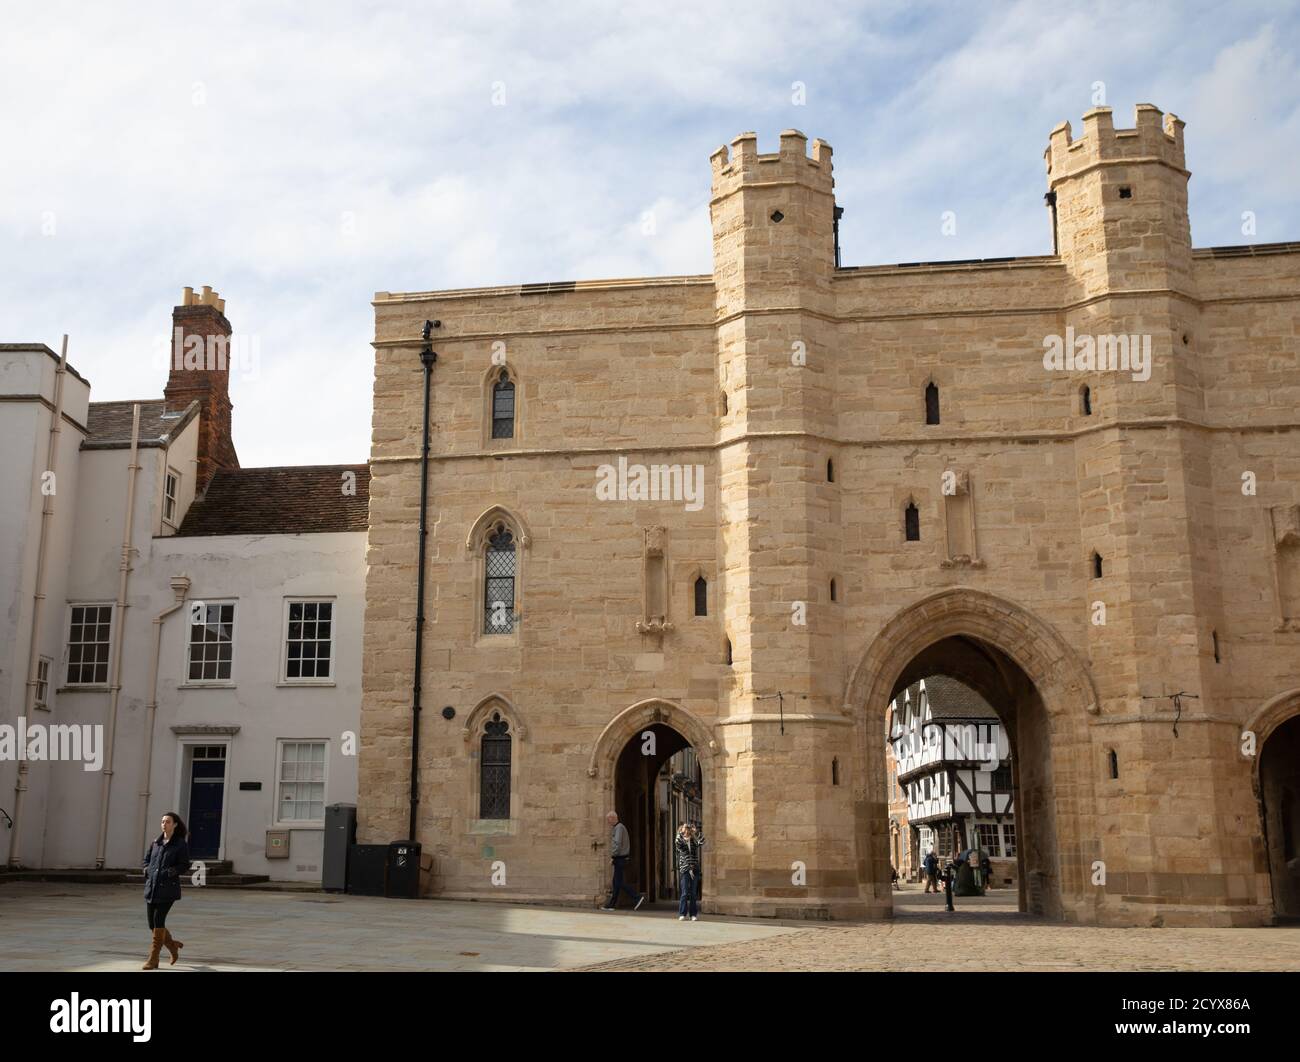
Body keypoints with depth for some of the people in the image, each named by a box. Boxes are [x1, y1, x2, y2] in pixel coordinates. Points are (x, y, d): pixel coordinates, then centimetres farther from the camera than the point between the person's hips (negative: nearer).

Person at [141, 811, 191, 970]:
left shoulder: (181, 844, -3)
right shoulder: (156, 842, 11)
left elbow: (184, 866, -4)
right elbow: (147, 859, 24)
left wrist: (170, 872, -19)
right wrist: (147, 870, 5)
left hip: (168, 888, -6)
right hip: (152, 887, 6)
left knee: (158, 920, -13)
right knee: (152, 923, 5)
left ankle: (153, 959, -4)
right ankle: (173, 946, 29)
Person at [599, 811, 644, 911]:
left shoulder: (619, 828, -15)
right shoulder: (616, 827, 17)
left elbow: (618, 843, -22)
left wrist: (613, 857, -17)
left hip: (619, 858, -10)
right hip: (619, 859, 10)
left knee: (619, 882, -9)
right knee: (616, 882, 11)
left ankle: (638, 897, -10)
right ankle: (610, 905, 14)